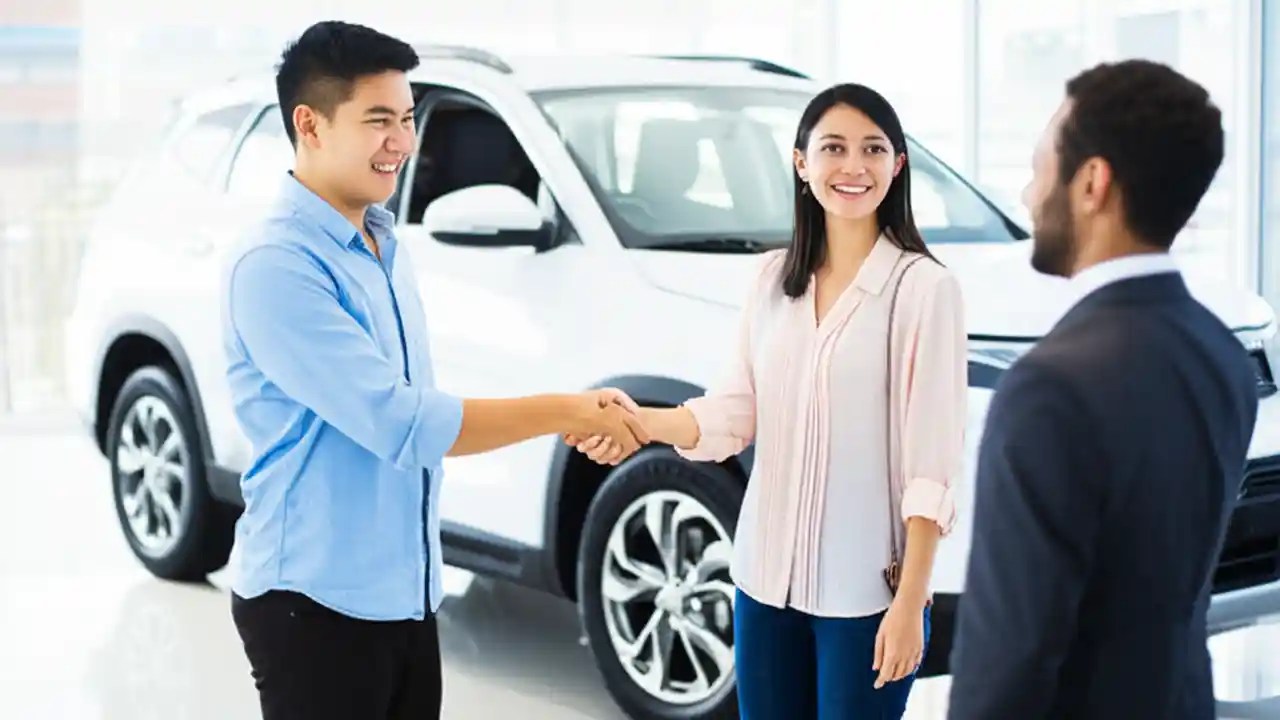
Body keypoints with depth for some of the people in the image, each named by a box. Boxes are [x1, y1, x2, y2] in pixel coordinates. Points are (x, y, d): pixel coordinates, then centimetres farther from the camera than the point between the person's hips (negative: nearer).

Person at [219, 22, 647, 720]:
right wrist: (564, 412, -18)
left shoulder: (383, 243, 9)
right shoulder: (275, 266, -20)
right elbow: (400, 423, -23)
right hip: (316, 598, -8)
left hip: (403, 590, 8)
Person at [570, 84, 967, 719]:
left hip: (865, 588, -5)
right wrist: (640, 421, -12)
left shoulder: (922, 286, -11)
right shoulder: (773, 277, 6)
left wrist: (911, 600, -14)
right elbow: (737, 410, 6)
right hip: (766, 573, 5)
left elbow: (932, 461, -12)